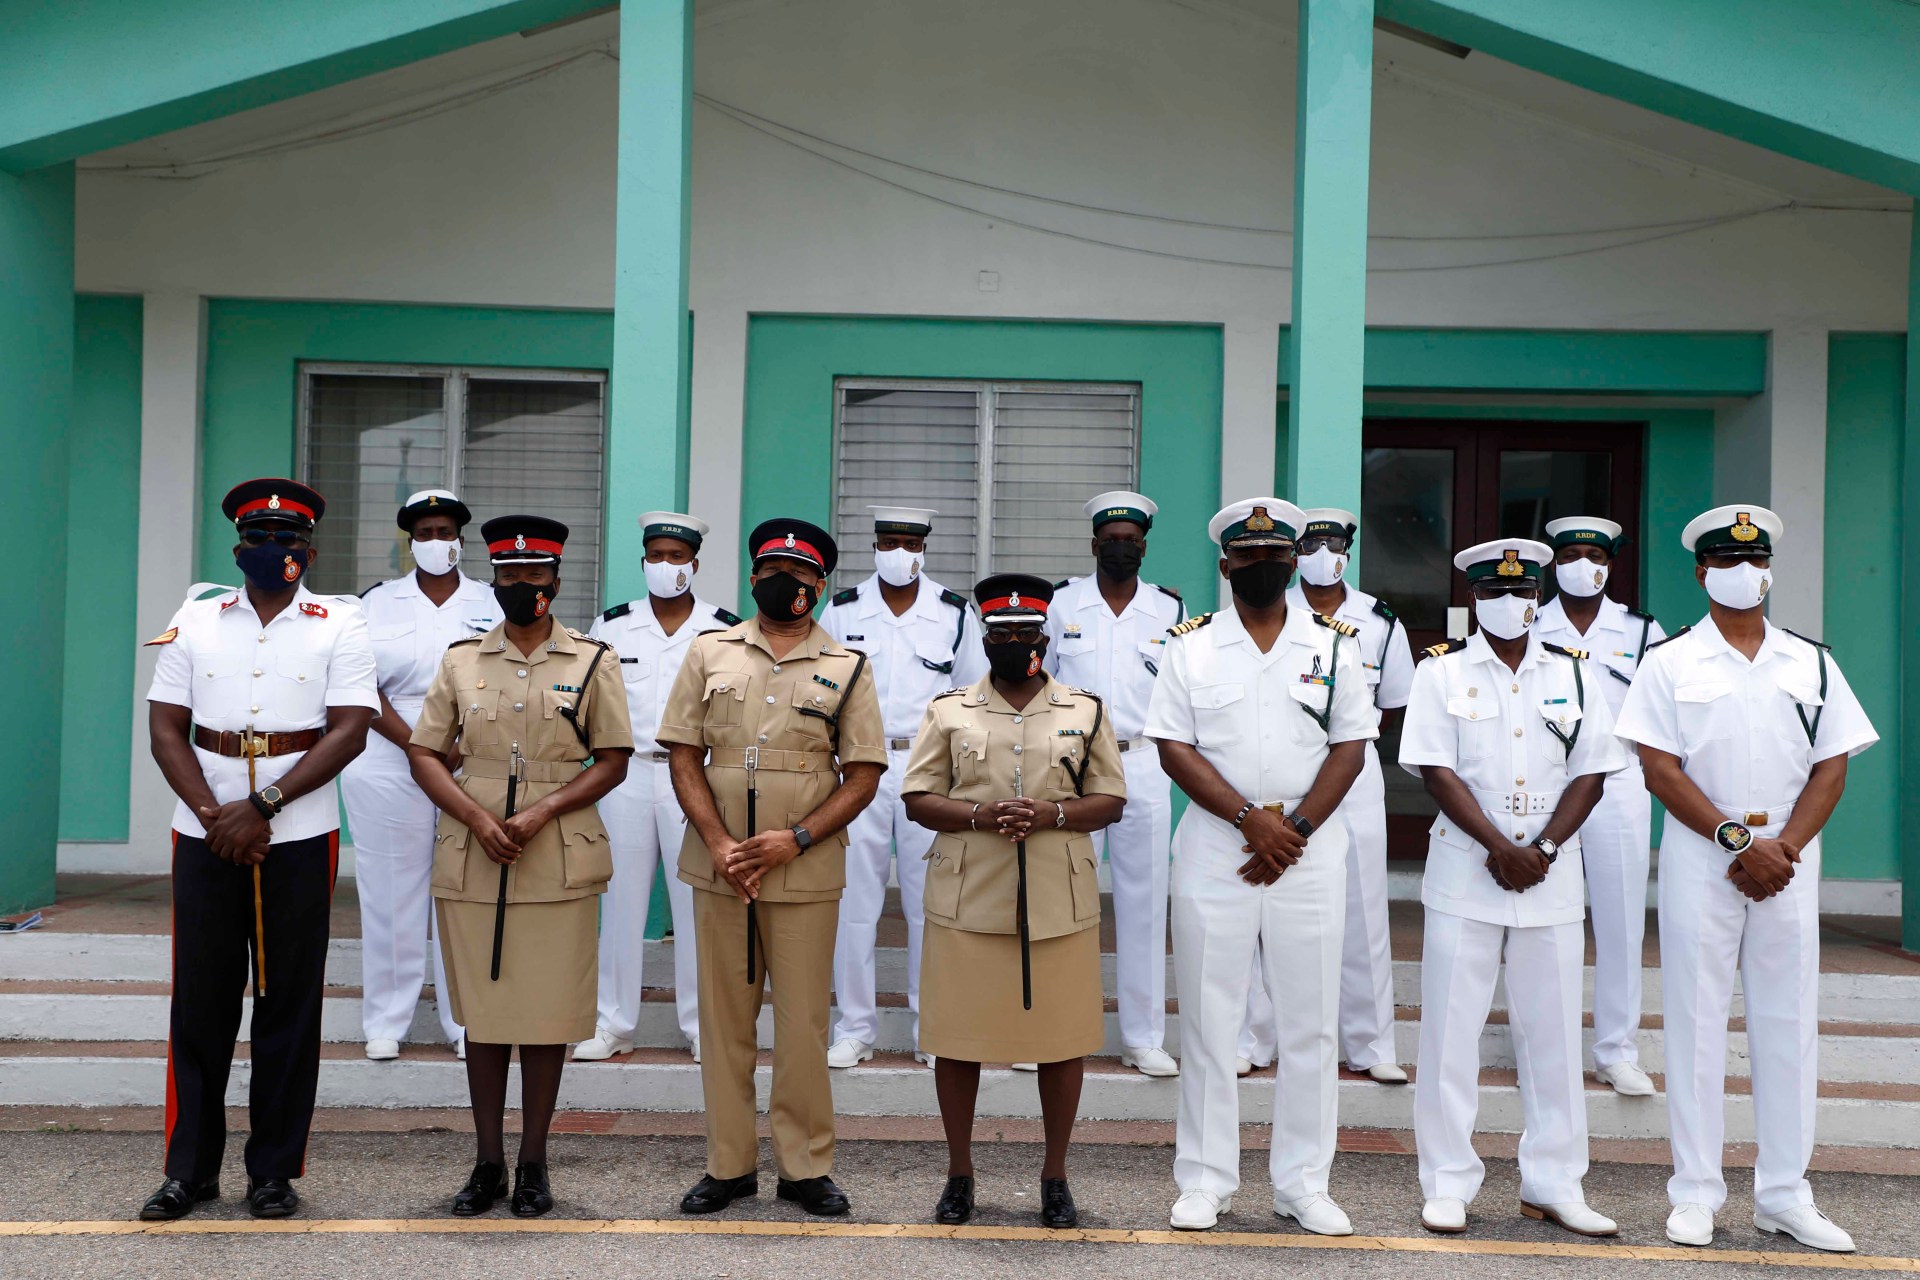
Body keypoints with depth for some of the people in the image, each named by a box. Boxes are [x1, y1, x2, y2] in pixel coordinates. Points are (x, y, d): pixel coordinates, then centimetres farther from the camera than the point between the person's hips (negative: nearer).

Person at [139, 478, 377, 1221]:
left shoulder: (340, 625, 2)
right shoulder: (195, 621, 9)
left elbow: (349, 733, -8)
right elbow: (166, 729, 3)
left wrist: (260, 807, -14)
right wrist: (214, 816, -10)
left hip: (299, 839, -2)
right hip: (205, 837, 2)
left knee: (289, 1005, 4)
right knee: (200, 1002, 6)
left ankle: (275, 1170, 14)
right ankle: (190, 1169, 17)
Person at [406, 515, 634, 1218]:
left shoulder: (594, 661, 4)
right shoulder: (462, 660, 9)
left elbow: (613, 762, 1)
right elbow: (424, 754, 6)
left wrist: (542, 812, -13)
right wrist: (478, 820, -10)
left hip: (558, 863, -2)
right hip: (471, 863, 2)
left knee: (548, 1014, 3)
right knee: (482, 1010, 7)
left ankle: (533, 1162, 15)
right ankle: (488, 1162, 18)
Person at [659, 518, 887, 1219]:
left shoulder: (846, 667, 4)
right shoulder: (710, 653, 7)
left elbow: (864, 773, 1)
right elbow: (685, 755, 4)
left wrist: (796, 839, -12)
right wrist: (718, 843, -9)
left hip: (806, 873, -1)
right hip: (718, 867, 1)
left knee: (803, 1023, 4)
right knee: (724, 1019, 8)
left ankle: (805, 1166, 16)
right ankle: (729, 1164, 19)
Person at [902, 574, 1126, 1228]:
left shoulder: (1085, 712, 8)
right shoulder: (948, 710, 7)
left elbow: (1111, 800, 6)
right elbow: (918, 799, 3)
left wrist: (1051, 815, -13)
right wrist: (980, 815, -15)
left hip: (1060, 903, 0)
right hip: (967, 899, 0)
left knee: (1061, 1036, 5)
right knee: (957, 1036, 4)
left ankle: (1055, 1175, 20)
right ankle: (959, 1173, 20)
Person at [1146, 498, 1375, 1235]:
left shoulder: (1333, 645, 7)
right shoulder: (1193, 645, 4)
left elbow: (1351, 747, 2)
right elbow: (1174, 748, -3)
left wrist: (1295, 829, -10)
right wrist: (1251, 819, -13)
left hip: (1309, 849, 1)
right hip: (1214, 847, -1)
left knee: (1311, 1019, 4)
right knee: (1208, 1017, 4)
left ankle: (1303, 1183, 15)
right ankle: (1206, 1179, 14)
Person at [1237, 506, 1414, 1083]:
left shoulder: (1380, 621, 6)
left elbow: (1392, 704, 14)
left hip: (1354, 774, 1)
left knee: (1361, 911, 5)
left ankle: (1371, 1045, 15)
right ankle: (1252, 1039, 12)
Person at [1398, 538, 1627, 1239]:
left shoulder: (1573, 672, 9)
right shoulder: (1442, 670, 2)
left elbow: (1590, 771, 4)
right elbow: (1436, 769, -6)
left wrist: (1543, 849, -9)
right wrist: (1499, 847, -14)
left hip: (1552, 875, 2)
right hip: (1464, 872, -2)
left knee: (1553, 1029, 7)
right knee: (1451, 1029, 1)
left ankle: (1554, 1185, 17)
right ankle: (1448, 1184, 11)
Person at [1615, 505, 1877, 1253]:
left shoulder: (1812, 663, 9)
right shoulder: (1670, 662, 1)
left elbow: (1831, 768, 4)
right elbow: (1660, 768, -6)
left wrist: (1783, 846, -10)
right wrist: (1737, 840, -14)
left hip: (1789, 860, 3)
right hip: (1699, 861, -2)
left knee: (1789, 1023, 6)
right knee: (1696, 1022, 1)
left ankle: (1784, 1195, 16)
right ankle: (1696, 1192, 9)